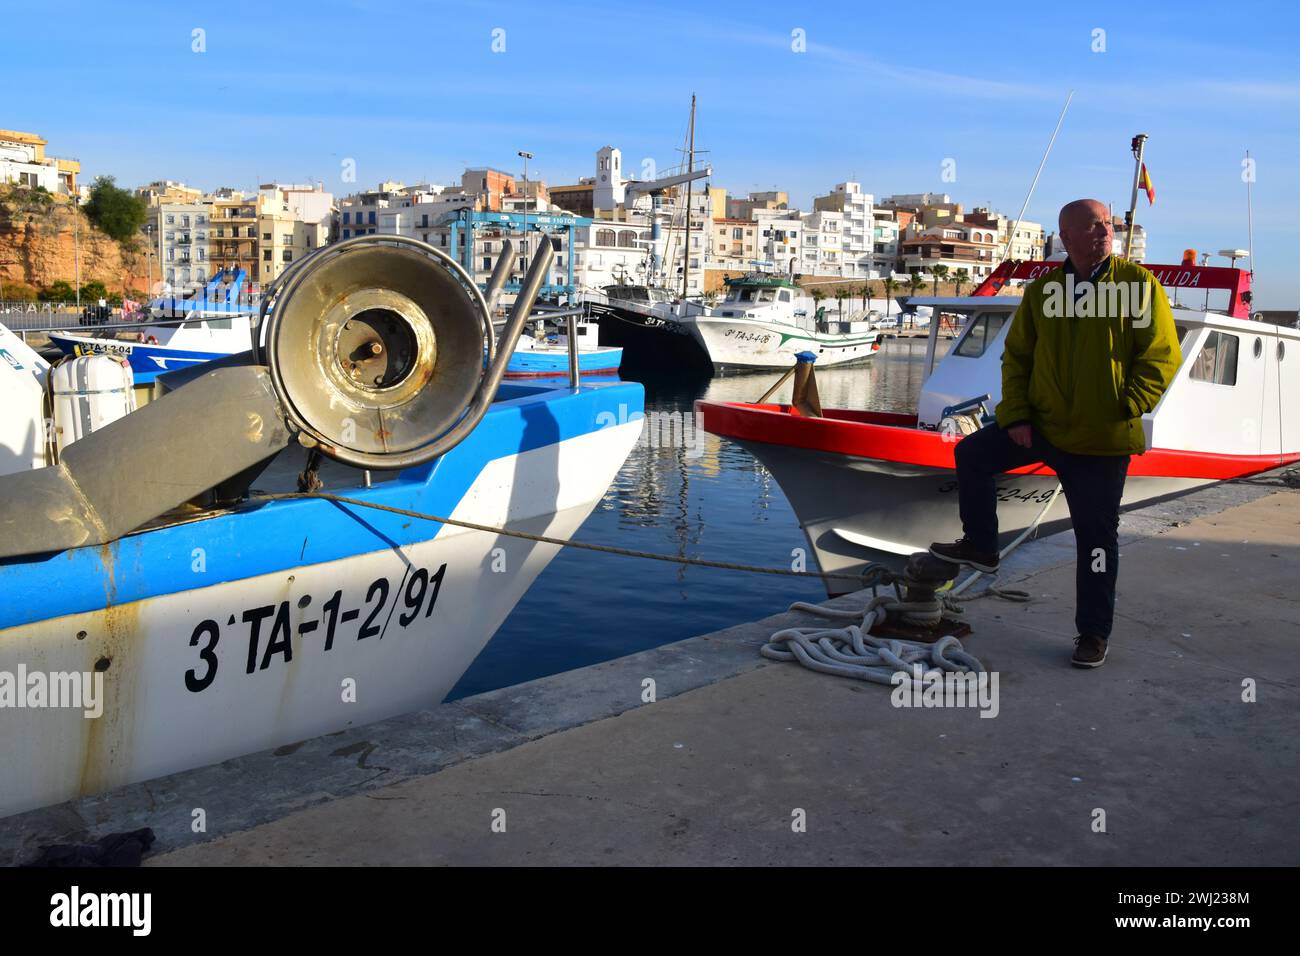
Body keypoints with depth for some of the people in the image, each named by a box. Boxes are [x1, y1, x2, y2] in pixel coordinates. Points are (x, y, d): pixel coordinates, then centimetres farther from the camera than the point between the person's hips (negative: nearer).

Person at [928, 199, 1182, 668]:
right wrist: (1015, 416, -2)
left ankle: (1093, 634, 18)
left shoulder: (1138, 283, -8)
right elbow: (1016, 356, 7)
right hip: (1042, 425, 4)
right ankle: (981, 546, 26)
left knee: (1096, 538, 3)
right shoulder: (1042, 289, 2)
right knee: (972, 454, 8)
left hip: (1103, 440, -4)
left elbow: (1162, 358, -9)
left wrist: (1125, 411, -15)